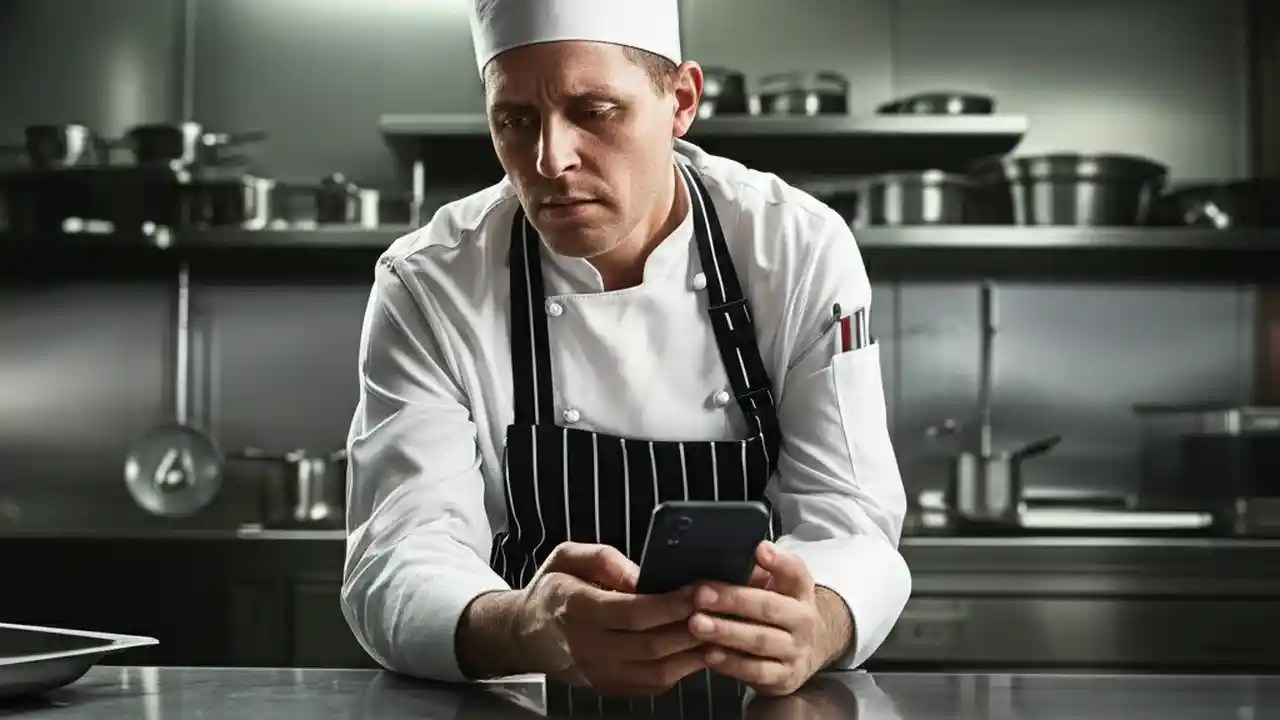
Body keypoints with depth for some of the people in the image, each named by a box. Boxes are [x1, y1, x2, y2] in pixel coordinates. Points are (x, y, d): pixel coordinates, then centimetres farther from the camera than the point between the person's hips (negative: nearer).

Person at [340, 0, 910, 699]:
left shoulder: (804, 252, -8)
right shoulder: (426, 288, -11)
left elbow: (847, 521, -12)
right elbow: (399, 563, -19)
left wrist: (815, 628, -35)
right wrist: (522, 631, -41)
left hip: (761, 697, 0)